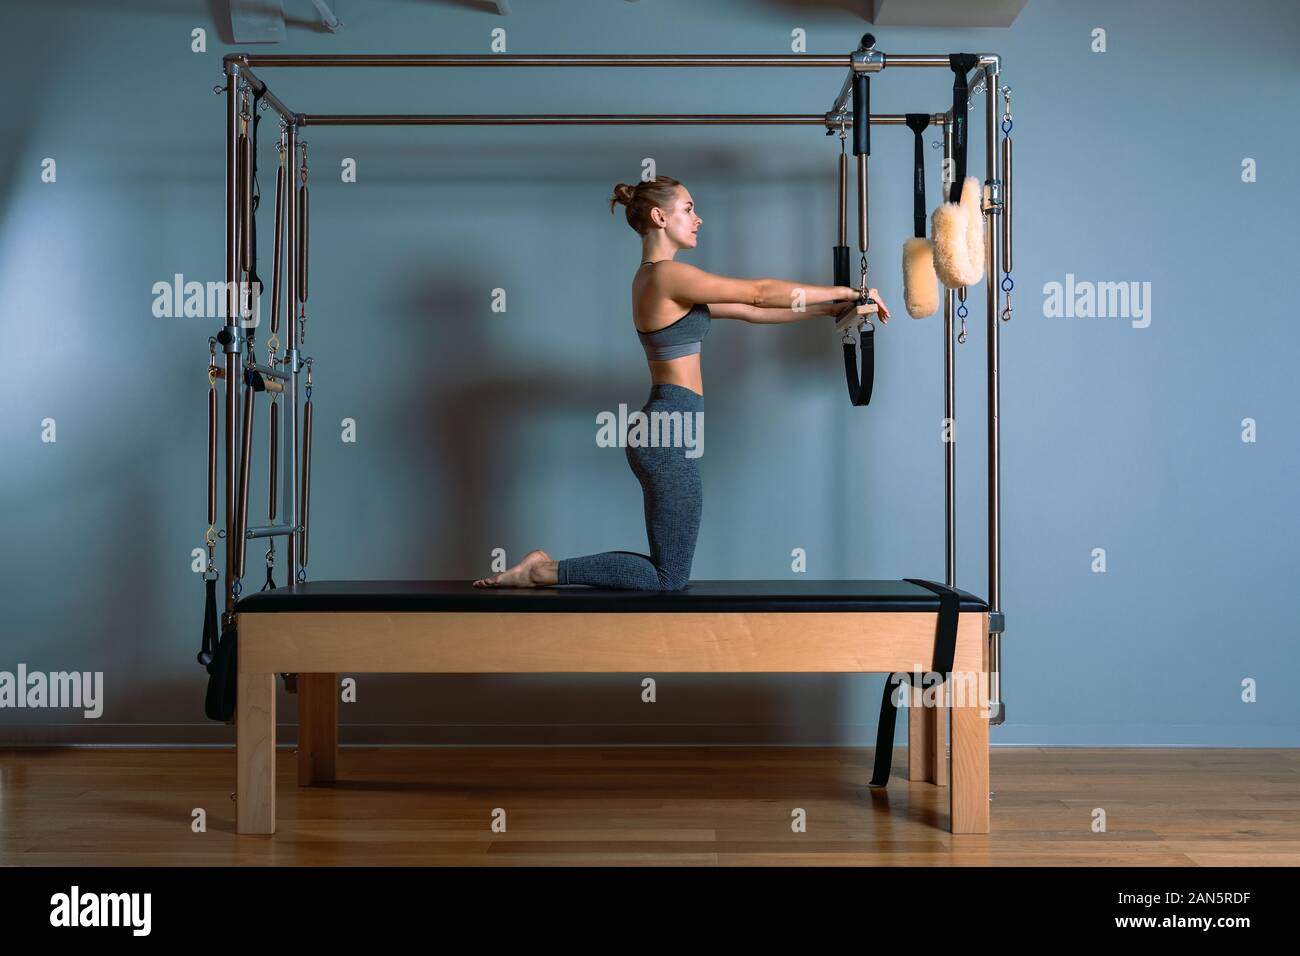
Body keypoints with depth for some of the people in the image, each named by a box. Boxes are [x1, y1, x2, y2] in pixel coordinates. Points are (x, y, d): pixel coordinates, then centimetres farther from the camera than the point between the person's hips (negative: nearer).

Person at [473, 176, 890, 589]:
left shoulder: (658, 279, 16)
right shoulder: (668, 275, -13)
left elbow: (749, 310, 19)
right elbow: (761, 293, -9)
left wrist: (828, 308, 18)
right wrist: (845, 292, 1)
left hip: (664, 430, 10)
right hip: (669, 433, -10)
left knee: (667, 571, 14)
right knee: (669, 579, -1)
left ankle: (545, 568, 13)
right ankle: (546, 572, 0)